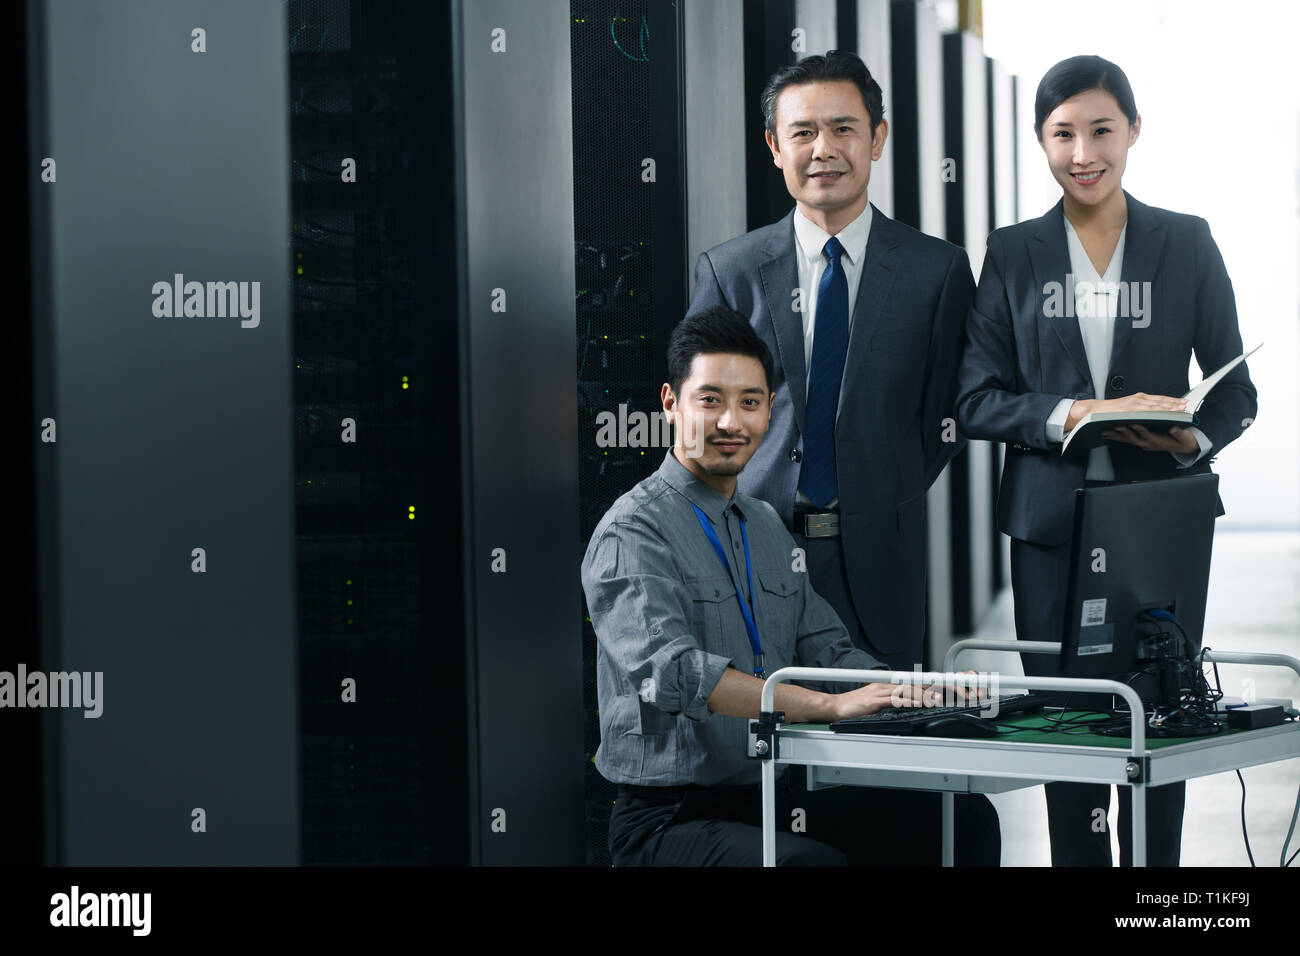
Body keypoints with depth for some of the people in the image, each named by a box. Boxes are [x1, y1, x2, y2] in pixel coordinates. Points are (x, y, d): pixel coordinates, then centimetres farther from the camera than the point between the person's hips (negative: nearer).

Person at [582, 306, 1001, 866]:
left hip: (779, 798, 8)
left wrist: (903, 690, -5)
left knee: (966, 819, -5)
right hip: (673, 816, -8)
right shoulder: (632, 534, -10)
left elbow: (823, 648, 18)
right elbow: (672, 671, -26)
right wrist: (831, 705, -32)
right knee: (811, 861, -37)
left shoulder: (767, 527, 17)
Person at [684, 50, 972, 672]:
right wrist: (738, 513, 0)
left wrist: (893, 500, -2)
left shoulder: (939, 269, 4)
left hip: (878, 560, 0)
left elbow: (949, 412, 7)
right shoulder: (727, 271, 5)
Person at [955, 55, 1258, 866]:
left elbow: (1235, 390, 7)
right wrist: (1074, 415, -14)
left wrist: (1195, 440, -14)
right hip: (1051, 520, 1)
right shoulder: (1013, 254, 8)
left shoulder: (1187, 243, 7)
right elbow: (977, 400, 2)